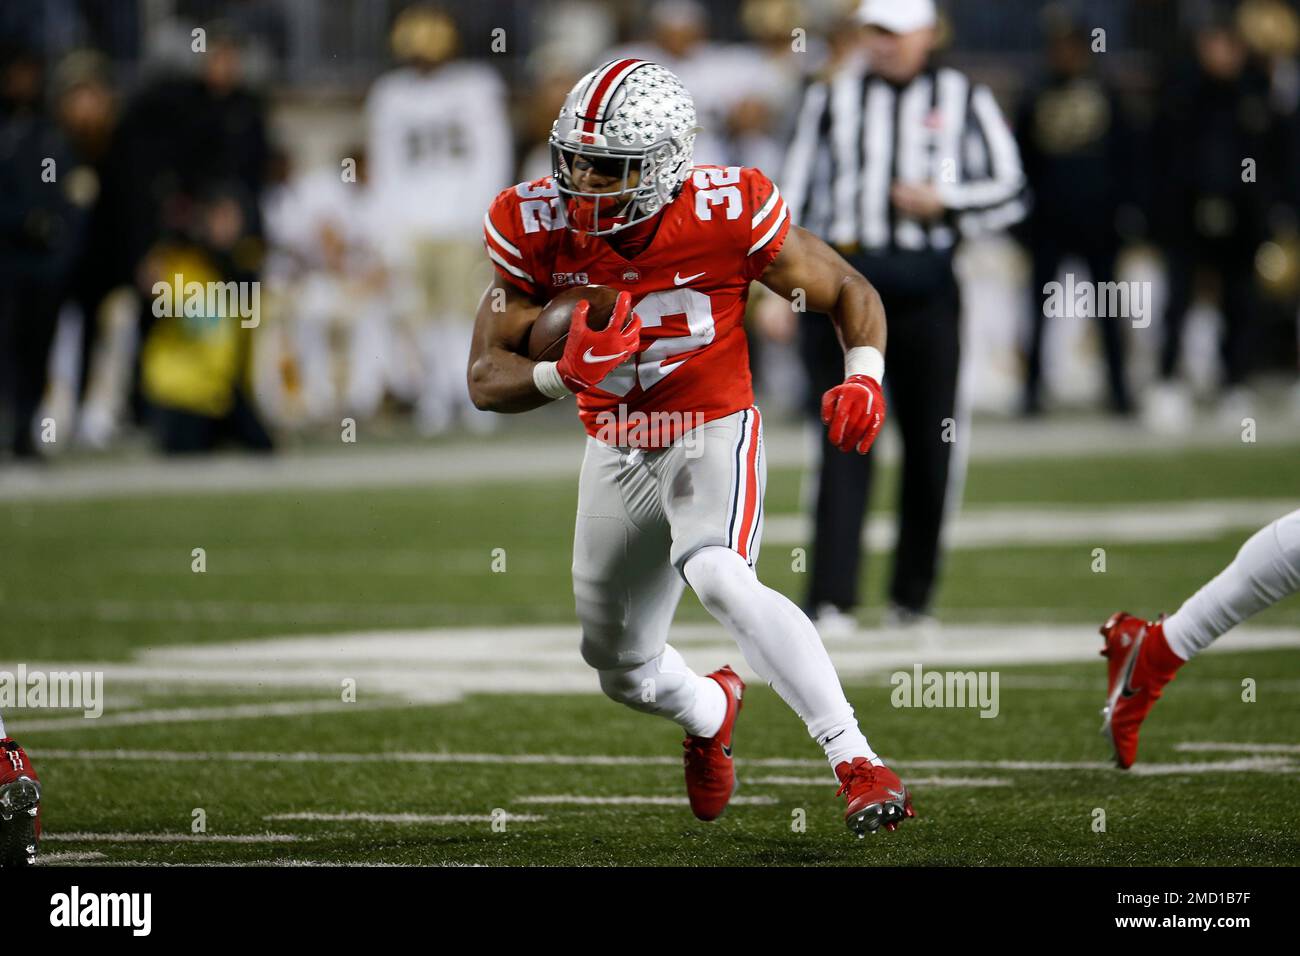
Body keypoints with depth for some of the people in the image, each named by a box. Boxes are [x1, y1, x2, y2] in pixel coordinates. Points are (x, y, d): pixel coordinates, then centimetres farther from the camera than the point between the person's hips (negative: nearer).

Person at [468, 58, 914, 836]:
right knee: (625, 671, 16)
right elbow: (487, 379, -10)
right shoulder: (536, 232, -14)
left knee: (719, 580, -35)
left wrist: (863, 376, -27)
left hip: (714, 432, -4)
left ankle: (859, 767, -36)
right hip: (616, 451, 4)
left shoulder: (725, 215, -21)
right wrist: (564, 375, -32)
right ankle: (710, 712, 54)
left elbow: (850, 292, -7)